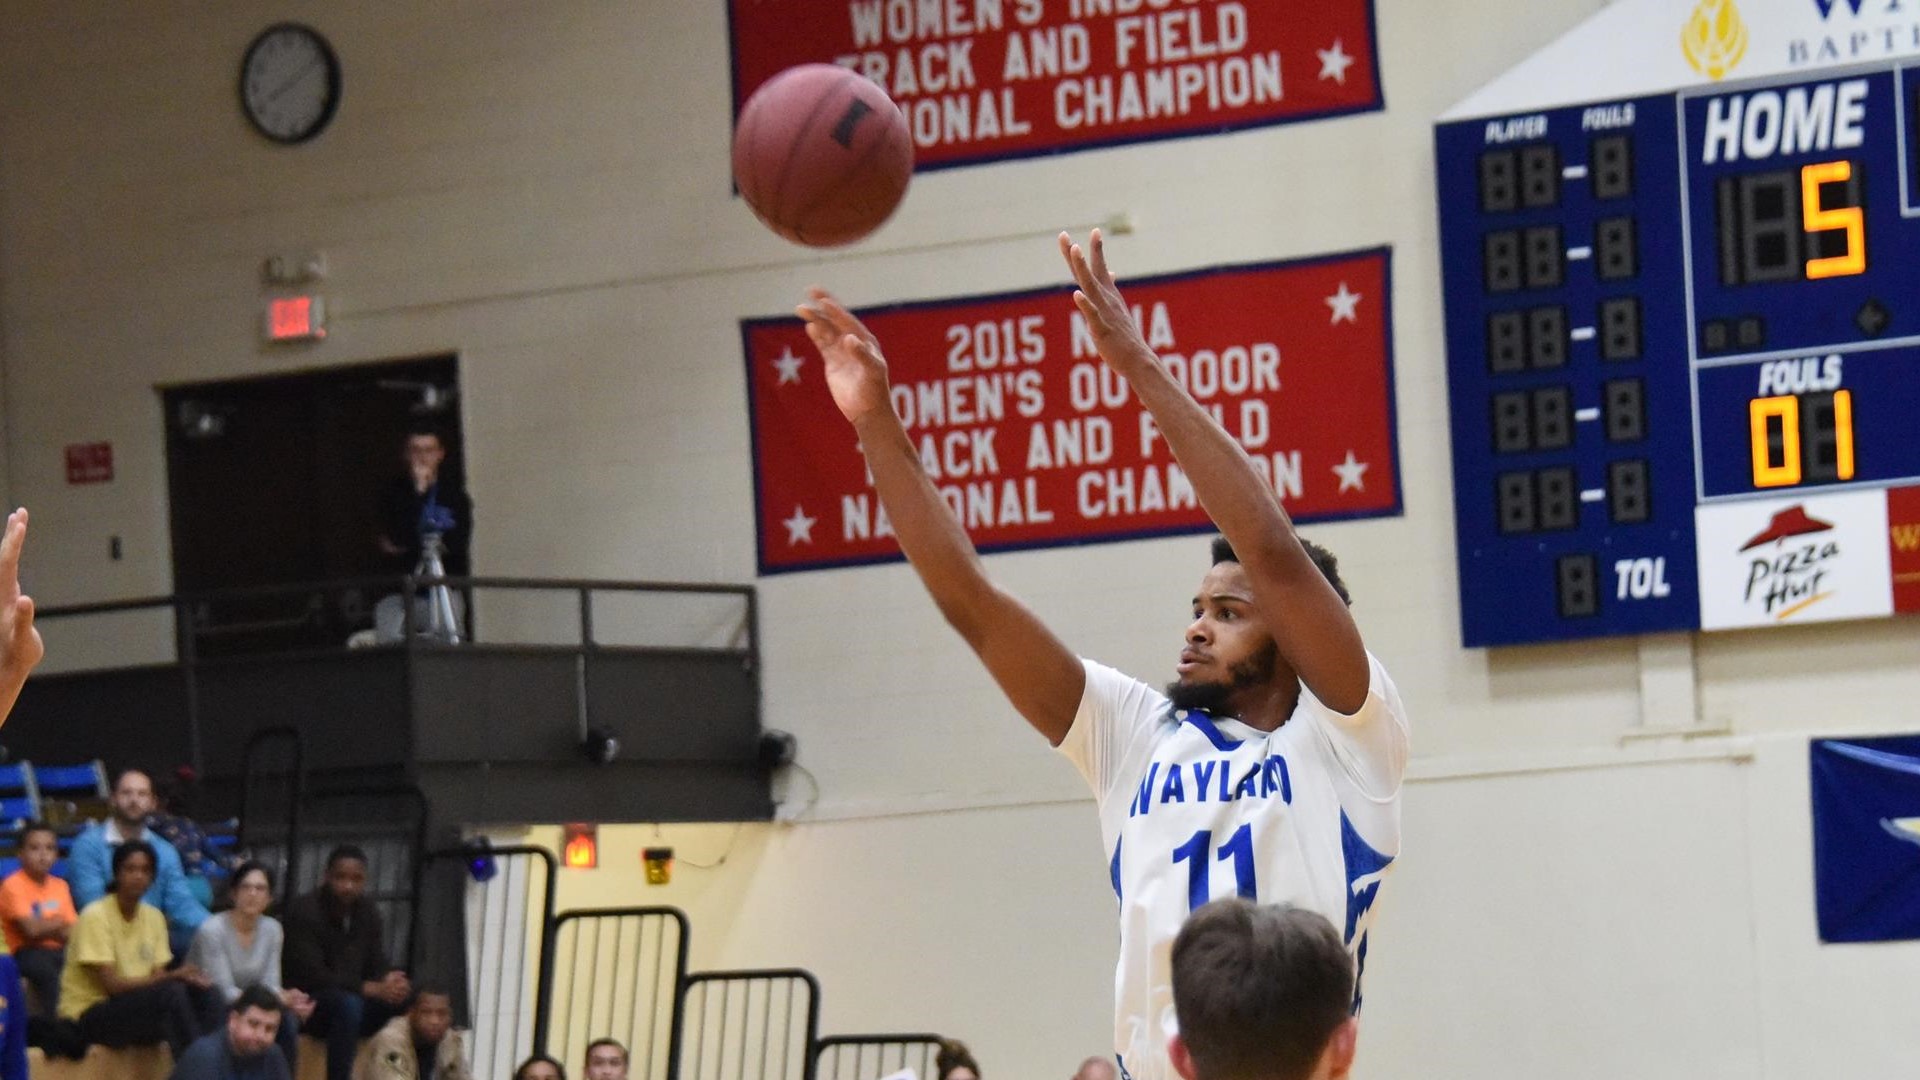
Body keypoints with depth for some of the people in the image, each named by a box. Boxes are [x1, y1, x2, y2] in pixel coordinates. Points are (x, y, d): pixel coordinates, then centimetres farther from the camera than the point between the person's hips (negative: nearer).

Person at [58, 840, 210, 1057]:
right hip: (88, 1013, -6)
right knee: (171, 993, -30)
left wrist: (186, 979, -22)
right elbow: (111, 984, -19)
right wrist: (173, 977, -27)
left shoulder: (154, 917, 8)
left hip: (133, 1009, 6)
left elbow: (157, 978, 2)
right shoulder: (96, 916, -12)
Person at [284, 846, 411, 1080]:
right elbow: (311, 975, -22)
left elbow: (378, 968, 5)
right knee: (348, 1003, -38)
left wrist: (391, 985, -22)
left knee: (407, 1002, -18)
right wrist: (370, 989, -28)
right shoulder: (303, 911, -14)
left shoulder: (368, 913, 7)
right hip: (307, 1006, -6)